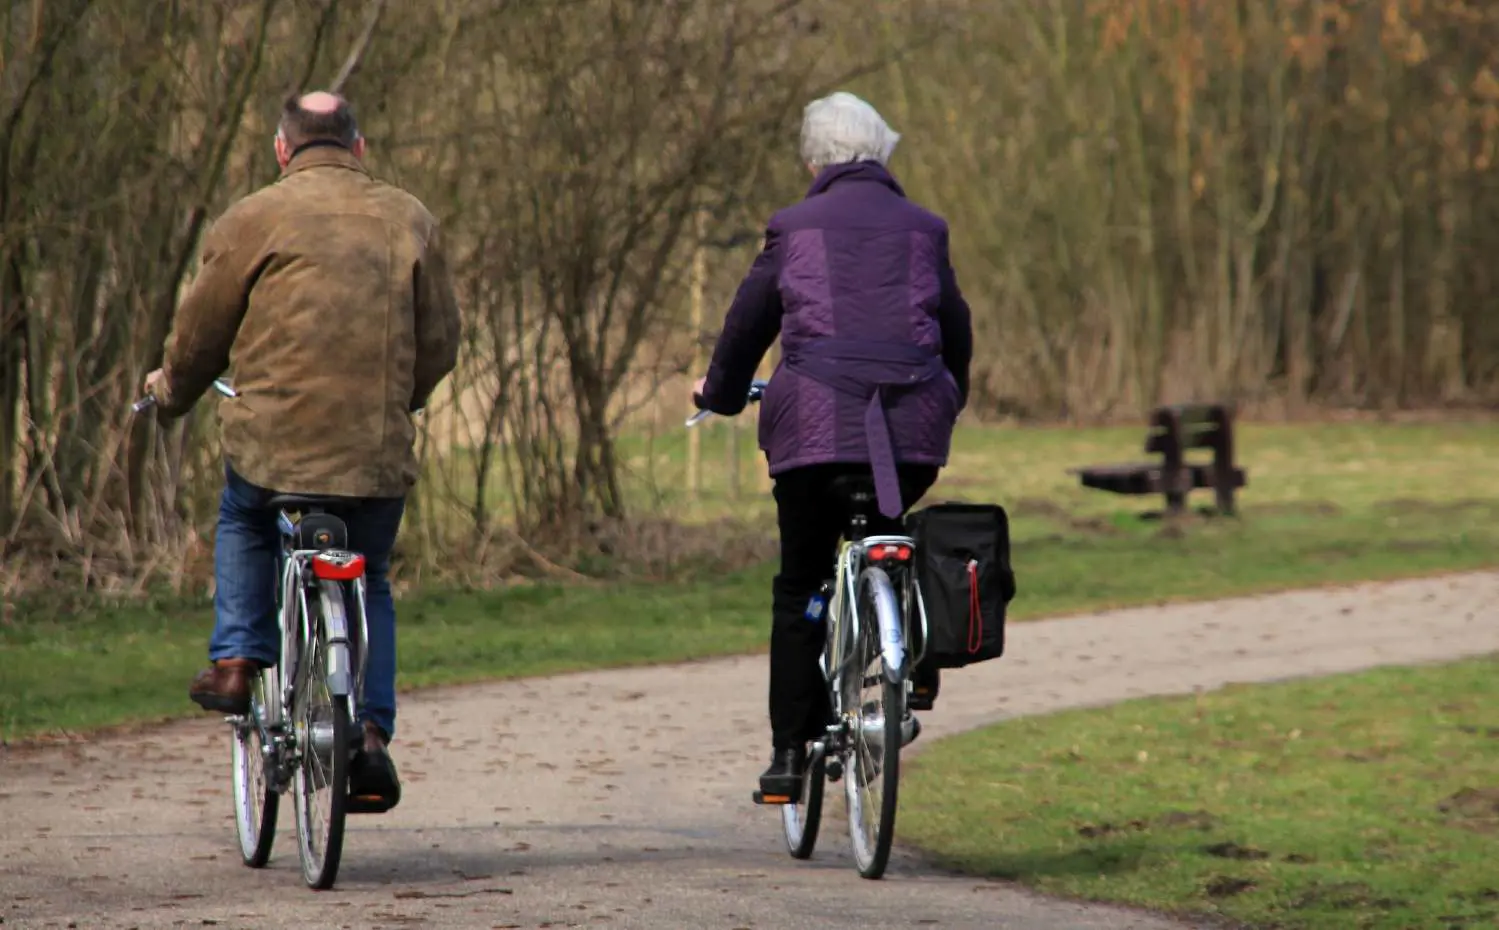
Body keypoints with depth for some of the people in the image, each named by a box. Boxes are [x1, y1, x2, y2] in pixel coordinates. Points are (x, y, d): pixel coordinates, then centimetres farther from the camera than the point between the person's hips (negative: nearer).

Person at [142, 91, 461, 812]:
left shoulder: (252, 220, 0)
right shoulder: (408, 219, 10)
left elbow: (199, 335, 7)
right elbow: (440, 344, 15)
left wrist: (171, 390, 29)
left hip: (272, 440, -2)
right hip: (380, 454, 2)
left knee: (244, 525, 31)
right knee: (367, 583, 22)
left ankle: (237, 659, 16)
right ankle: (370, 729, 7)